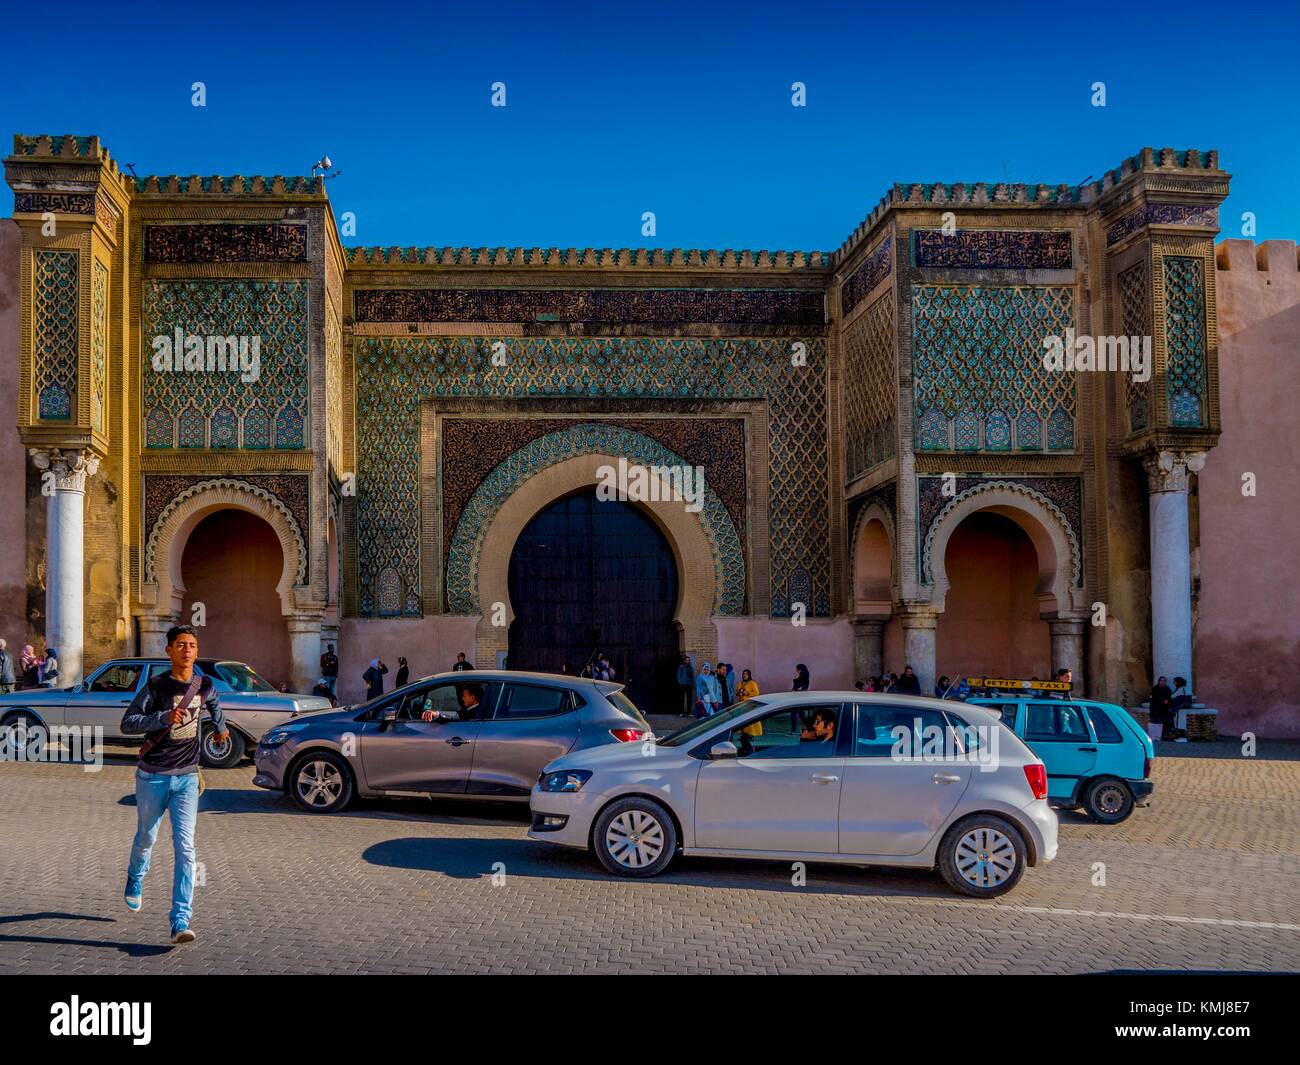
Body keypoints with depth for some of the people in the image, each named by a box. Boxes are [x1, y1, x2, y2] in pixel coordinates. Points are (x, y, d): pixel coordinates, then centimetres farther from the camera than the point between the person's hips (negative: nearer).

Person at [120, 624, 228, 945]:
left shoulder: (205, 685, 1)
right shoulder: (156, 686, -10)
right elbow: (127, 723, -17)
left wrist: (220, 727, 36)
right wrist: (164, 717, -30)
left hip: (187, 777, 2)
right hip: (152, 776, -1)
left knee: (185, 847, -10)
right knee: (146, 838, 18)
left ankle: (180, 922, -13)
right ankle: (135, 880, 52)